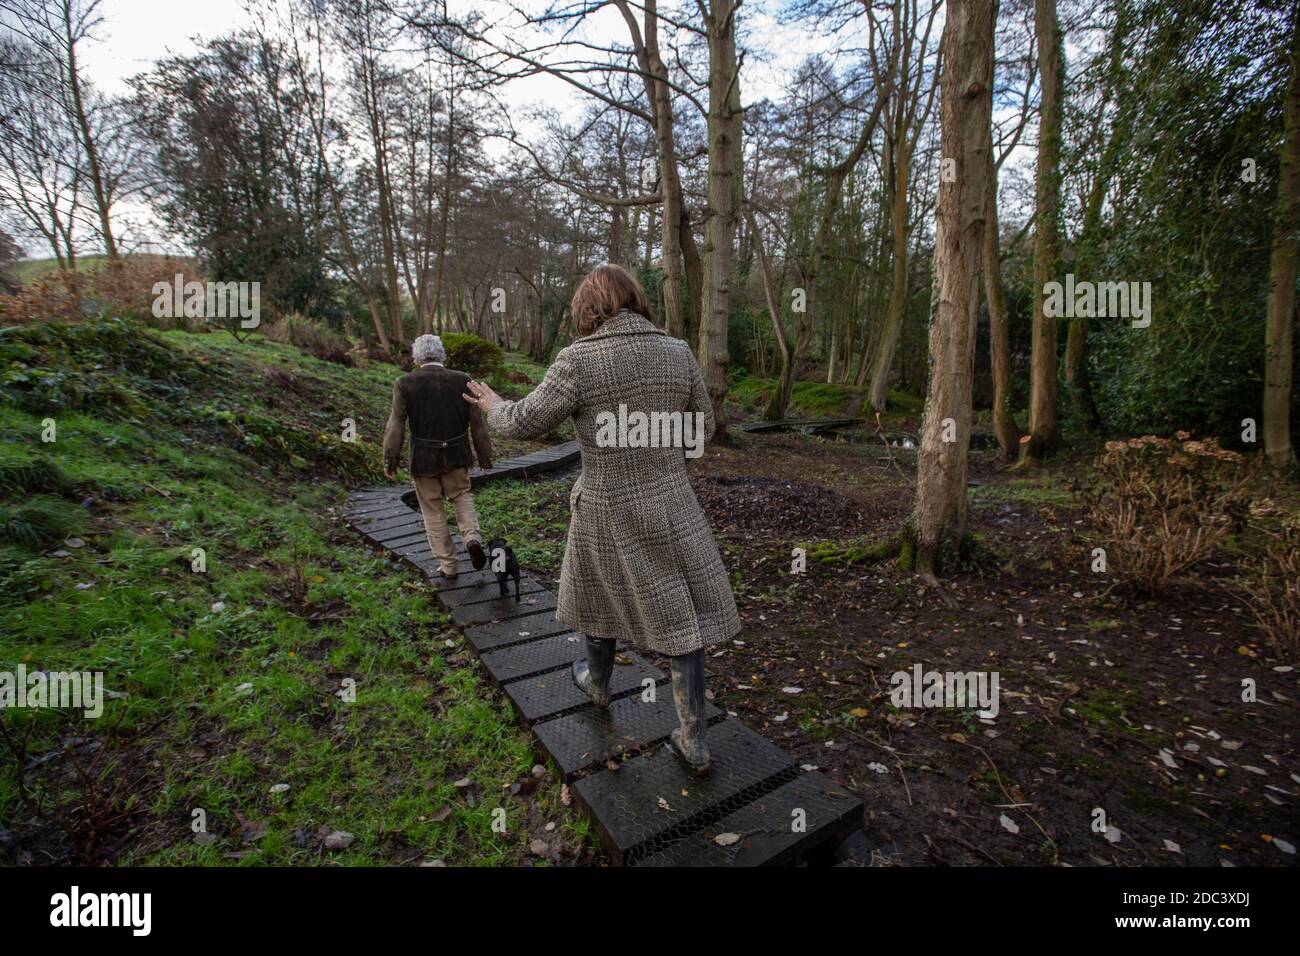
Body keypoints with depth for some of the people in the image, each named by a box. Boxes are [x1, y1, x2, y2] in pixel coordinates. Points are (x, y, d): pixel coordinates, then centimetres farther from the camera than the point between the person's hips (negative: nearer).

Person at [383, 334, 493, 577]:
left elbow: (396, 427, -7)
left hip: (423, 458, -1)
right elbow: (477, 423, 0)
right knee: (462, 495, 23)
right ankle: (473, 537, -1)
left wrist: (390, 461, 2)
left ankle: (448, 565, 19)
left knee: (433, 510, 12)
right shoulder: (462, 380, -4)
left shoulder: (405, 384, -8)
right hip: (456, 455, 2)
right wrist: (484, 455, 10)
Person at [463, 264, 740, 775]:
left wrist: (495, 407, 13)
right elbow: (702, 425, 6)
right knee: (679, 616, 11)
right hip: (668, 506, 2)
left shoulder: (579, 359, -15)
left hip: (606, 510, -1)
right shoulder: (677, 352, -4)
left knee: (603, 595, 25)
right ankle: (695, 741, 18)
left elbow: (526, 422, -8)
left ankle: (597, 682, 50)